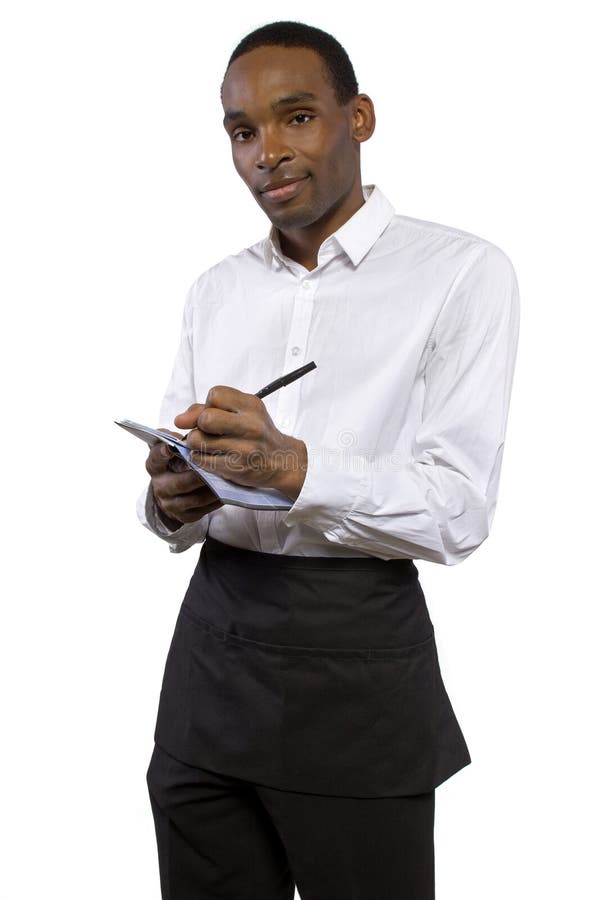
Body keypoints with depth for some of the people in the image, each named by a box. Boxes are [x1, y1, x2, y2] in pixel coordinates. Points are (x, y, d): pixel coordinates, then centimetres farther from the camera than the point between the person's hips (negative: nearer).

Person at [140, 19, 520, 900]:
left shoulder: (462, 272, -6)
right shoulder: (215, 291, 12)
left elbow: (459, 513, -13)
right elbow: (171, 485, 10)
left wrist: (293, 467, -27)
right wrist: (172, 503, -13)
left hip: (359, 653, -4)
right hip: (212, 638, 5)